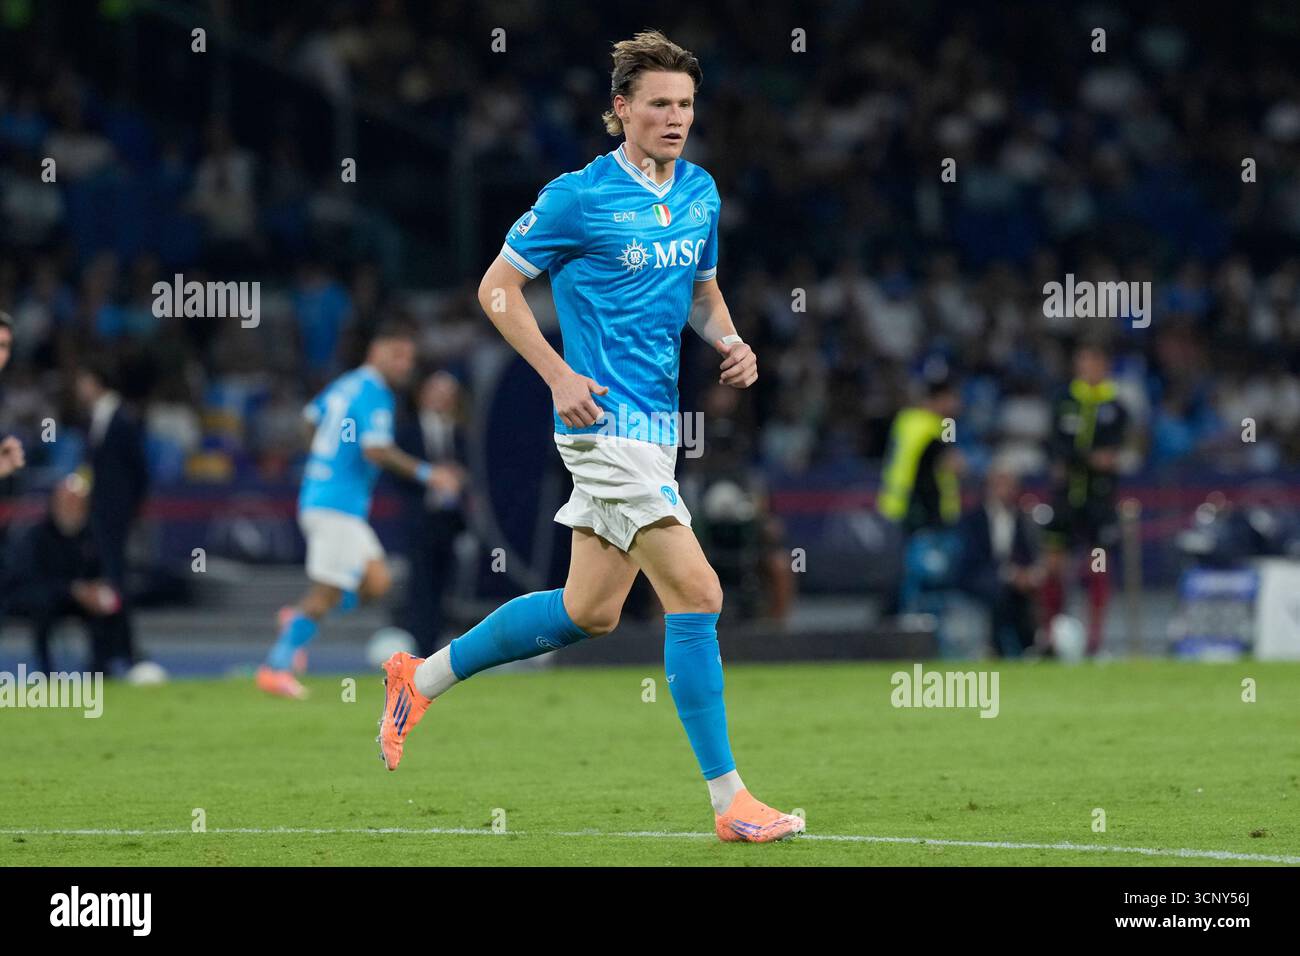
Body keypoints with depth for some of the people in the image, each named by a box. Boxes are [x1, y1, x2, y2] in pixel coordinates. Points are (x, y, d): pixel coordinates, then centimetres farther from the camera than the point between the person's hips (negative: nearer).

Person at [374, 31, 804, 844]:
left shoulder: (701, 193, 10)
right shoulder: (580, 197, -11)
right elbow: (498, 288, -4)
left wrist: (730, 342, 2)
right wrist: (559, 374, -14)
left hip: (657, 424, 8)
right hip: (608, 421, -8)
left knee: (590, 611, 15)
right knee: (696, 594, -13)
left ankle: (425, 678, 31)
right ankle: (730, 803, -9)